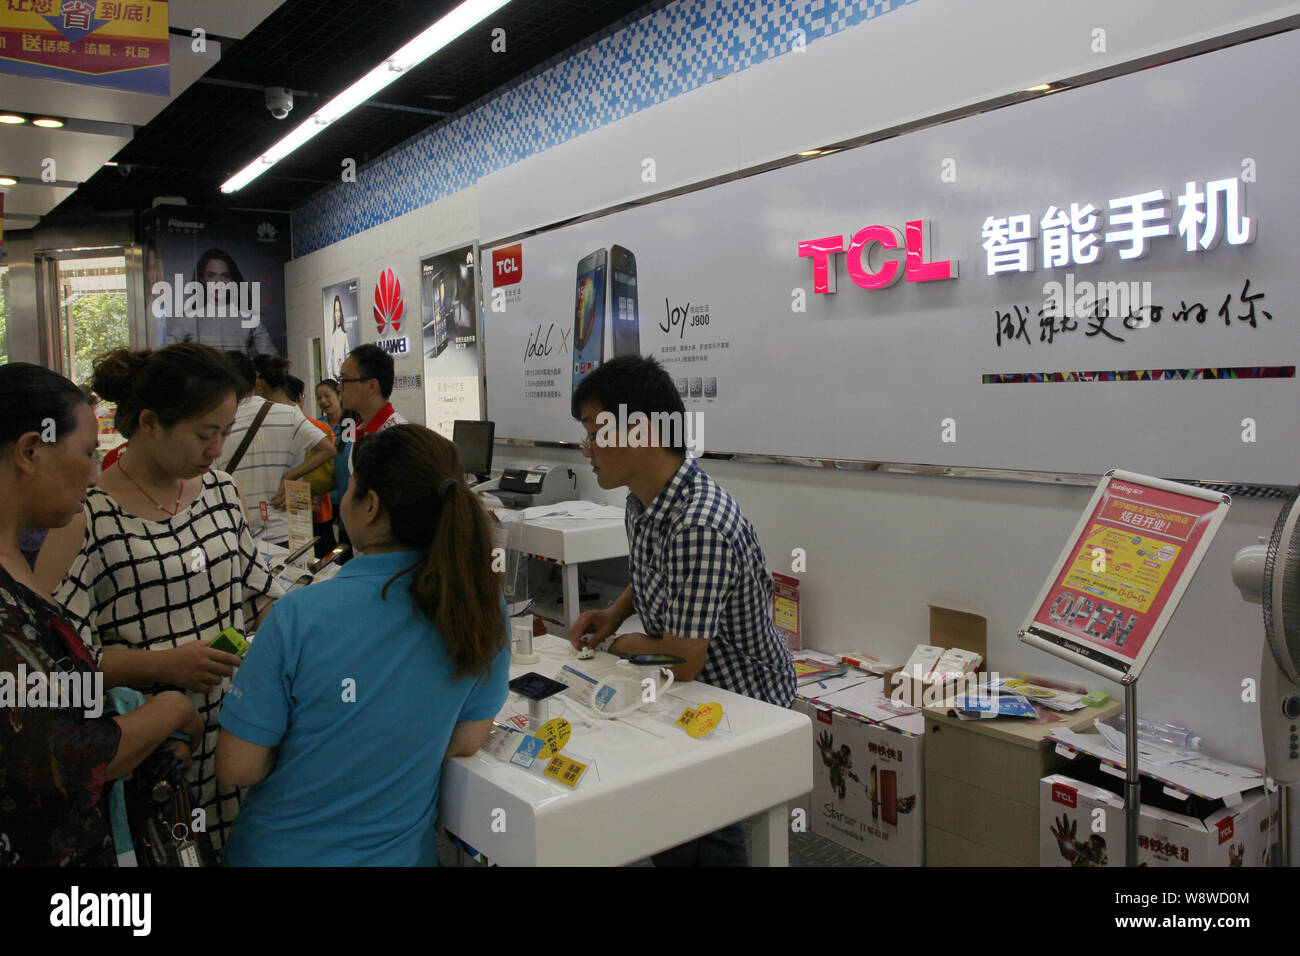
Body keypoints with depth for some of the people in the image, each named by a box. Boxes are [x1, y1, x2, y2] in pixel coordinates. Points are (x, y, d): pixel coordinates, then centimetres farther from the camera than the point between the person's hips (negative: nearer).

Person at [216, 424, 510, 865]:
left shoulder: (297, 616, -26)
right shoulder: (483, 609, -17)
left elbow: (236, 769, -16)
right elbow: (465, 742, -4)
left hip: (282, 851, -2)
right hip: (402, 850, 2)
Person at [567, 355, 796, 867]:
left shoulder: (698, 527, -34)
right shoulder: (643, 498, -3)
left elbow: (682, 661, -29)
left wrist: (613, 644, -11)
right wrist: (615, 612, -2)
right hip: (699, 689, 8)